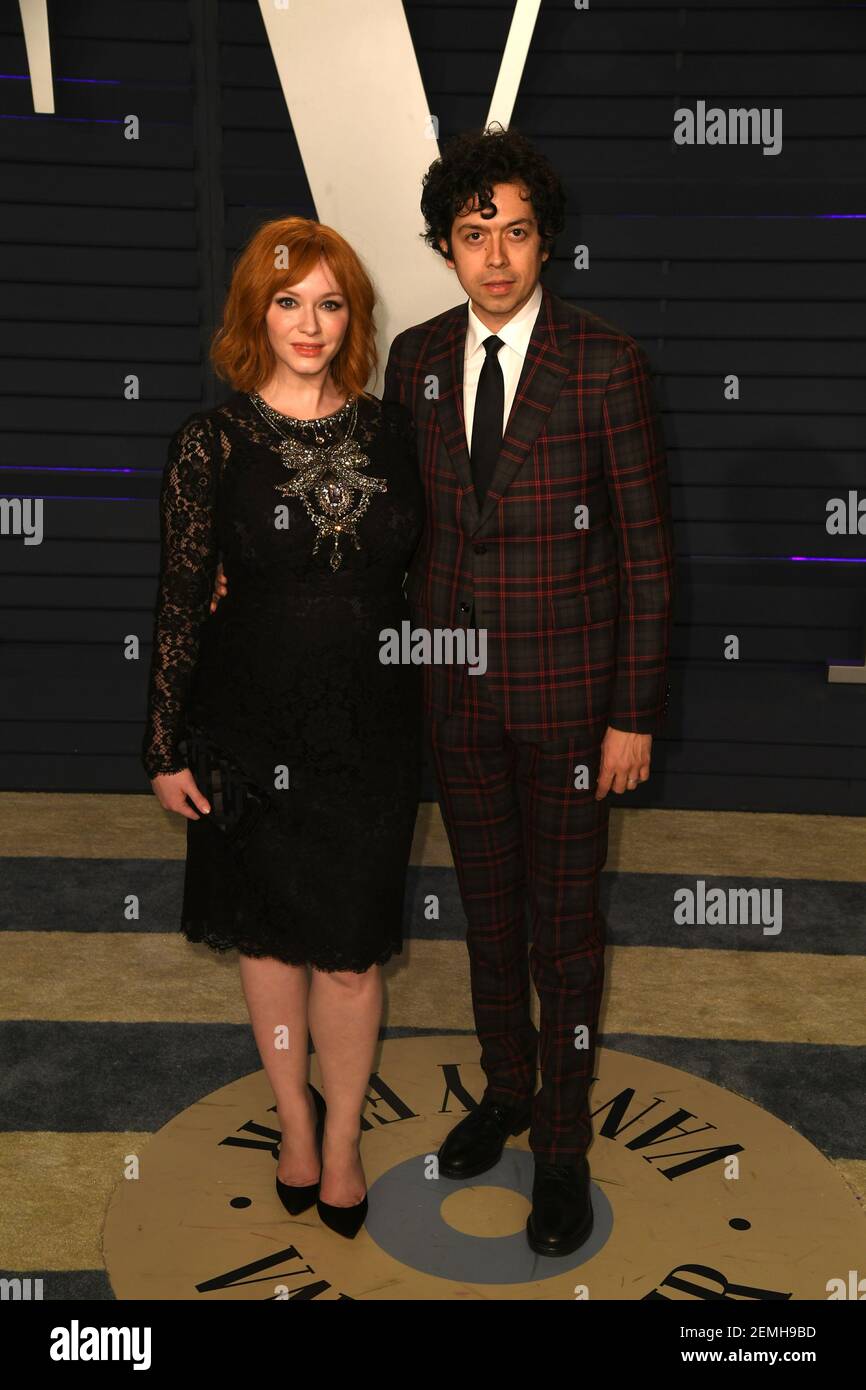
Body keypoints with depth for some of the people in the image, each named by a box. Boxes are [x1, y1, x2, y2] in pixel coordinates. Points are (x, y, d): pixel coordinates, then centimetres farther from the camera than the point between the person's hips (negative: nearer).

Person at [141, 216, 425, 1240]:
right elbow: (179, 600, -5)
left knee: (353, 946, 8)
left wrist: (433, 709, 8)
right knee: (271, 933, 15)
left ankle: (342, 1136, 31)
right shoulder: (212, 440, -6)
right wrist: (165, 748, -4)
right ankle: (294, 1117, 38)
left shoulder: (389, 429, 1)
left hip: (372, 724, 1)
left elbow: (417, 570, 8)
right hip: (254, 725, -1)